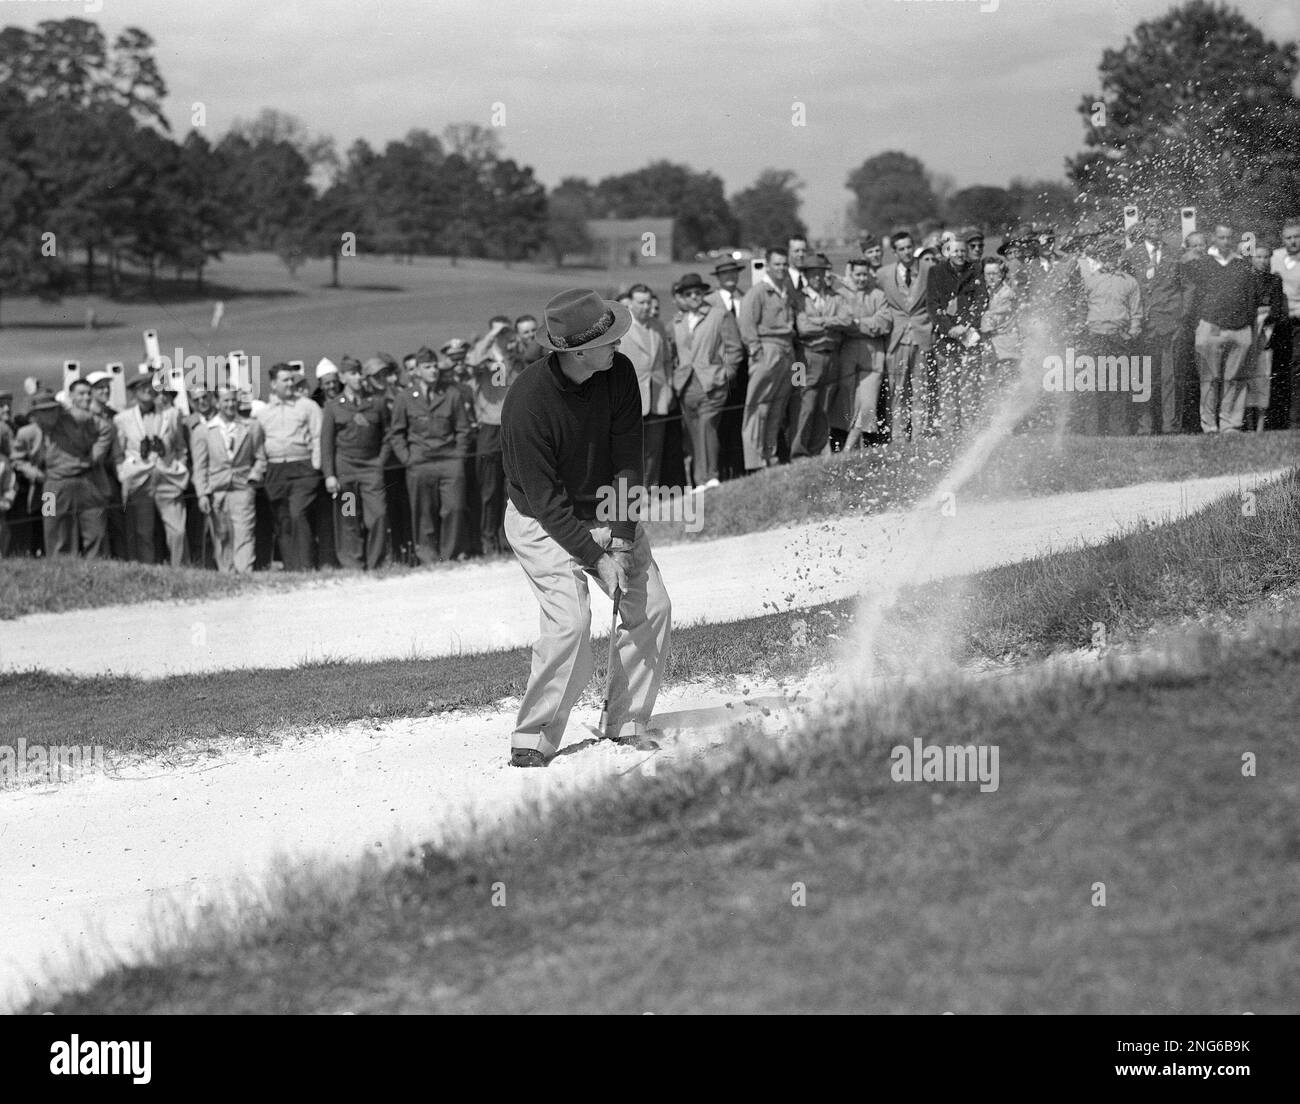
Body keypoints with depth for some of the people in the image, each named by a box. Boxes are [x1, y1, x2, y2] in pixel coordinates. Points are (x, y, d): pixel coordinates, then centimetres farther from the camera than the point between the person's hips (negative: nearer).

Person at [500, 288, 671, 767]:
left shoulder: (619, 373, -14)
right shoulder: (527, 403, -30)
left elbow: (627, 459, -10)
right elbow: (546, 499, -24)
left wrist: (623, 539, -17)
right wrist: (597, 558, -25)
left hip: (605, 508, 6)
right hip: (542, 521, -6)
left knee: (652, 606, -5)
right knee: (570, 619, -22)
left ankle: (627, 725, 10)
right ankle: (533, 739, -10)